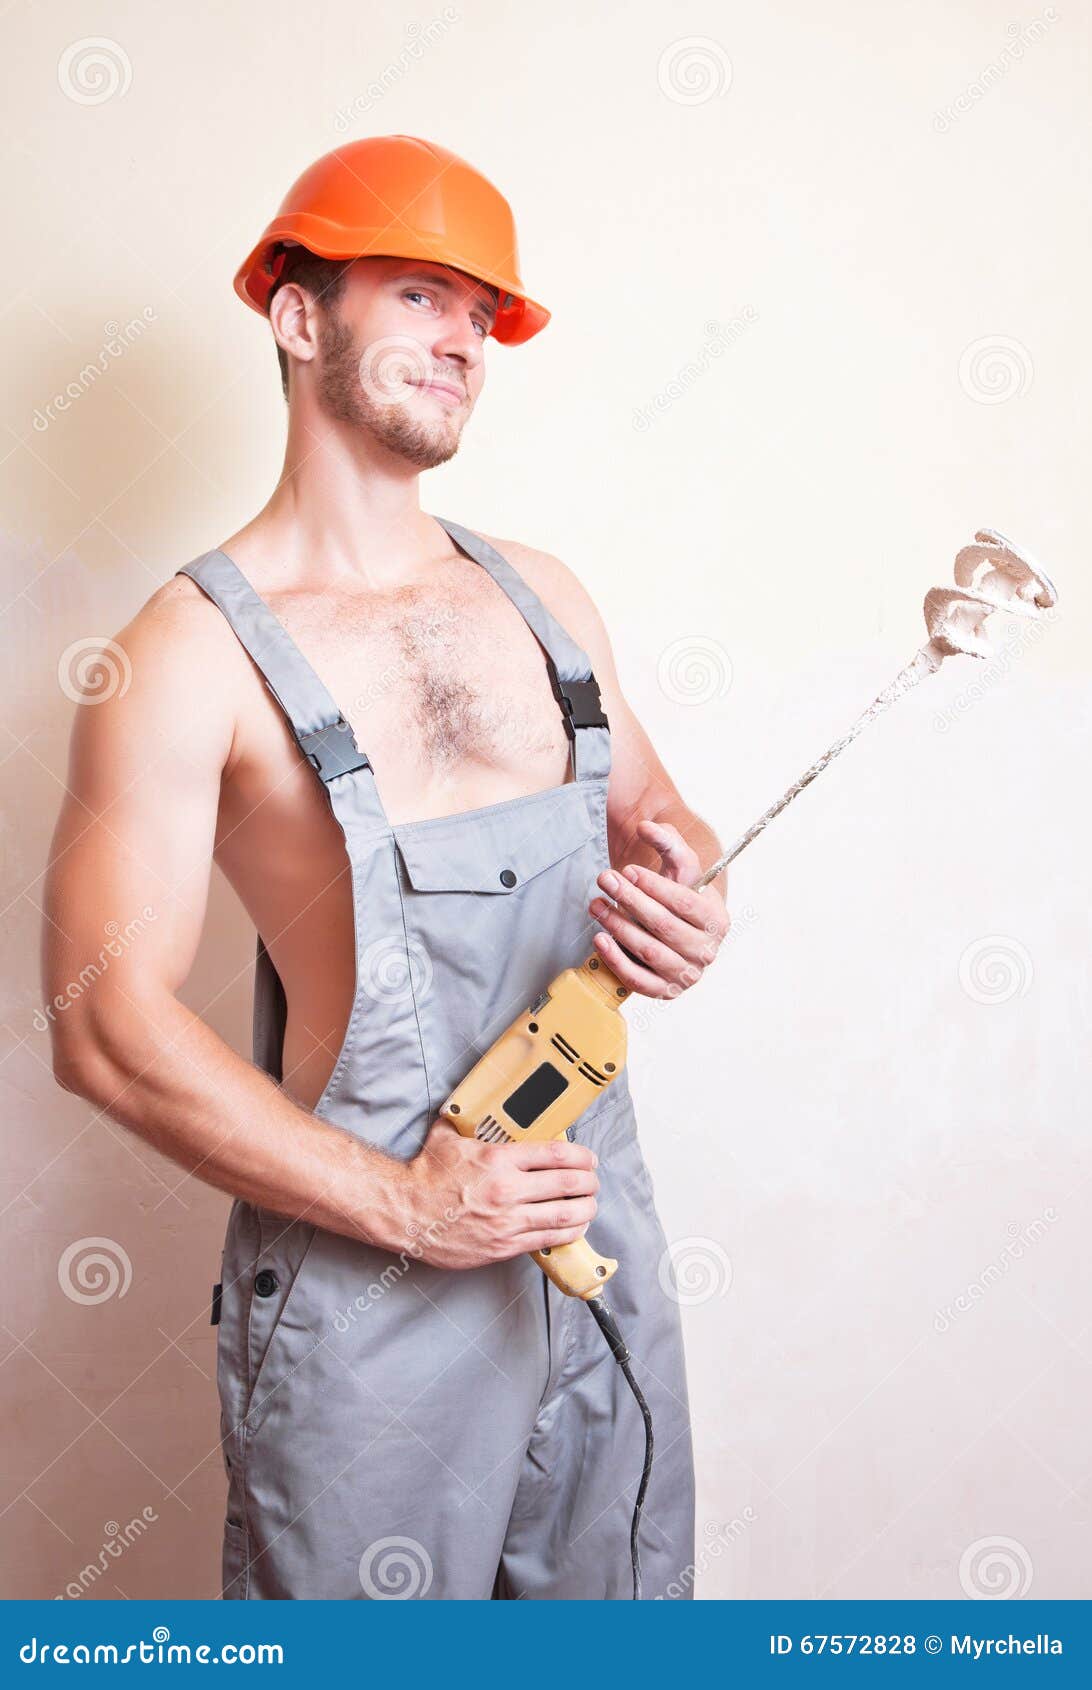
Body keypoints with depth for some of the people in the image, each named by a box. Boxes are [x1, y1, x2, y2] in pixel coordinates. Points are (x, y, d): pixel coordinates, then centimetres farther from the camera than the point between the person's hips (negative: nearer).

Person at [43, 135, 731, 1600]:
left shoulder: (540, 595, 8)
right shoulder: (196, 652, -11)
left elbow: (650, 809, 18)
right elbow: (110, 1032, -15)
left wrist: (688, 900, -6)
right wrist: (403, 1203, -17)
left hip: (601, 1231, 6)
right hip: (367, 1289, -5)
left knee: (621, 1632, 20)